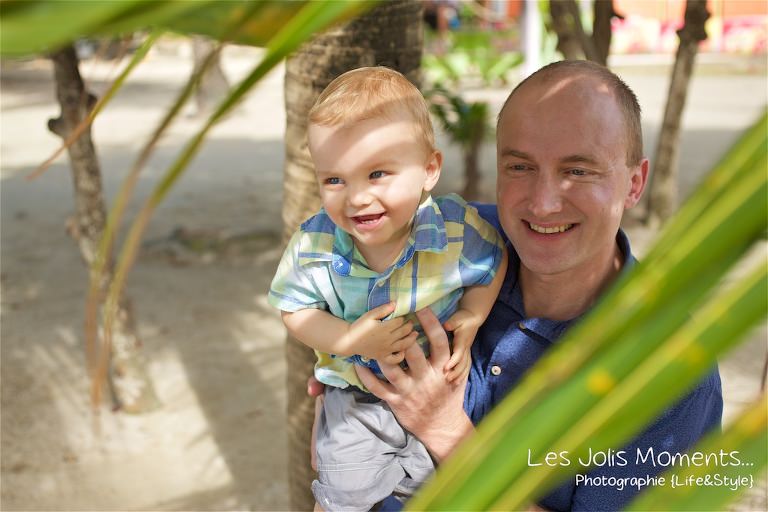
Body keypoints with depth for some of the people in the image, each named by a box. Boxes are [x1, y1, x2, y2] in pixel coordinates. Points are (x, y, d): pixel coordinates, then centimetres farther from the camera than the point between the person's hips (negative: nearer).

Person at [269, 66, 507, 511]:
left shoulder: (457, 229, -26)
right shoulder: (314, 246, -23)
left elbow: (493, 266, -6)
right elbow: (296, 310, -12)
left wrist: (469, 324, -19)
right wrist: (350, 340, -28)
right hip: (356, 402, 0)